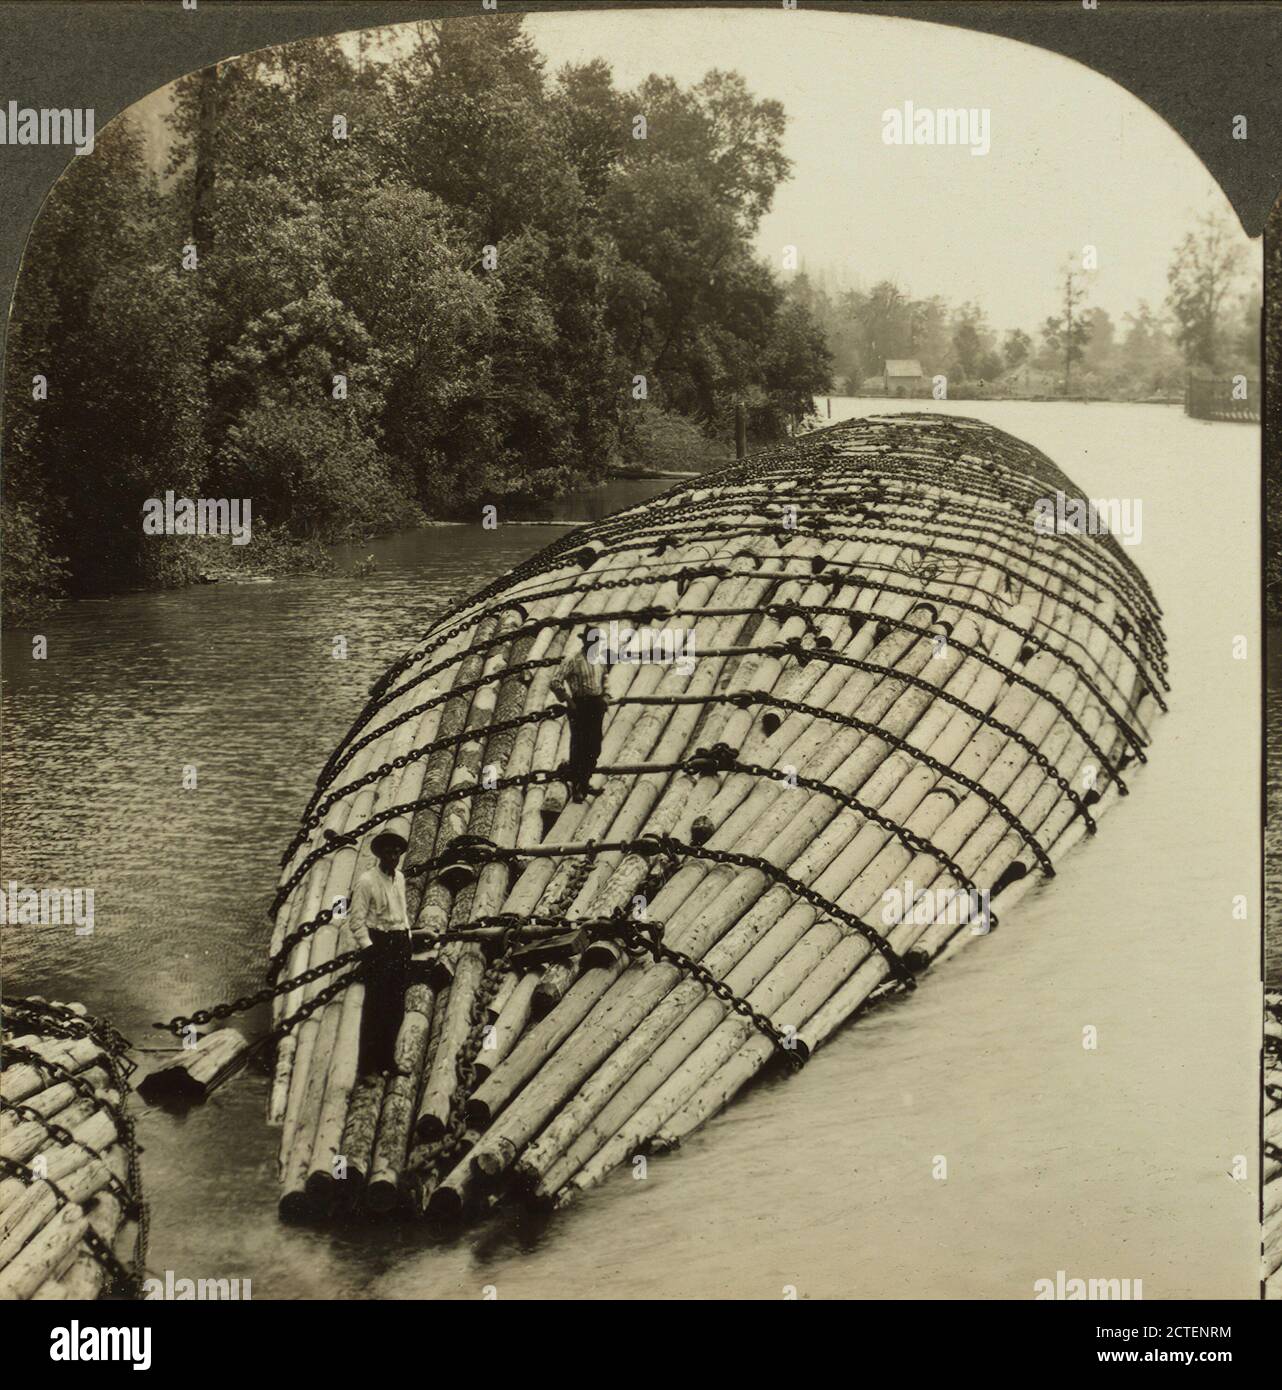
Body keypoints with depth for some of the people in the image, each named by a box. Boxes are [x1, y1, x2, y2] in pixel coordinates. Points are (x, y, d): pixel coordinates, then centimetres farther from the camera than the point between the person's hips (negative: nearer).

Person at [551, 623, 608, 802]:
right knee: (578, 746, -5)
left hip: (597, 706, 6)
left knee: (594, 747, 9)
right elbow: (556, 682, -15)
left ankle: (585, 781, 23)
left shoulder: (601, 659, 9)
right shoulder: (573, 660, -11)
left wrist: (604, 697, 14)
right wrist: (568, 701, -15)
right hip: (579, 706, -6)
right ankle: (575, 786, 1)